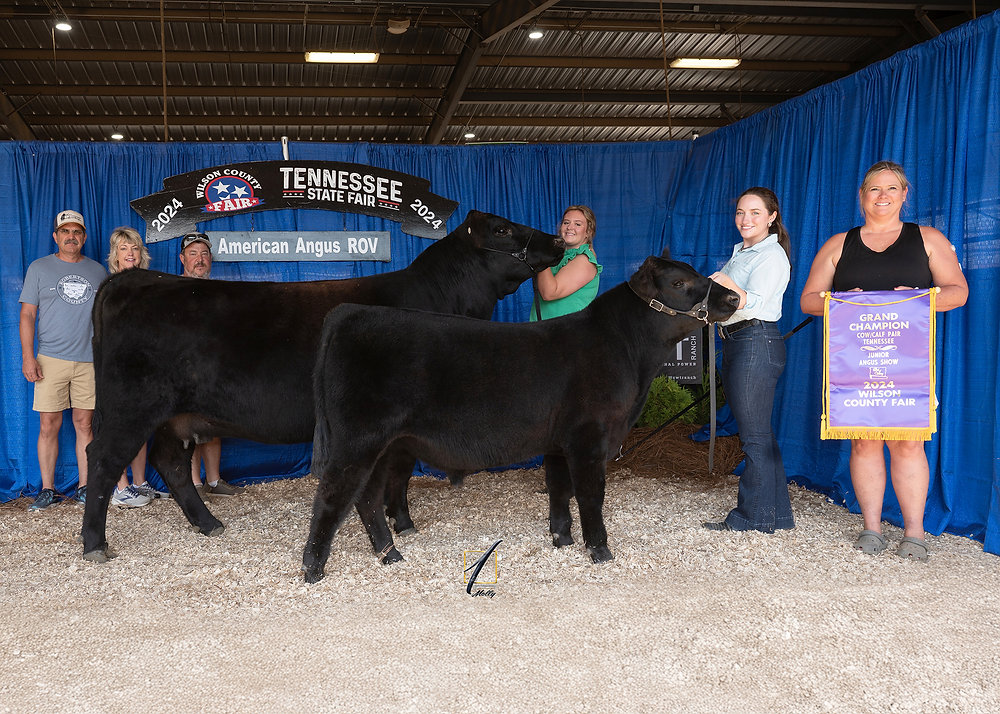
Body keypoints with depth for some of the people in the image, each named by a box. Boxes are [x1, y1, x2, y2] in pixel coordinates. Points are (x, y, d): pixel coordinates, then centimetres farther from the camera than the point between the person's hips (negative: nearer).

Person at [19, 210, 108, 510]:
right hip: (51, 359, -1)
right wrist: (28, 356, -6)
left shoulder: (98, 271, 11)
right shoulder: (39, 268, 7)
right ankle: (47, 489, 8)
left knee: (85, 424, 3)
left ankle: (84, 488, 10)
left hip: (90, 360, 1)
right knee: (49, 426, -1)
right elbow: (27, 314, 4)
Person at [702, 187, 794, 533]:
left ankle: (753, 517, 3)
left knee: (755, 435, -5)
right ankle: (775, 514, 20)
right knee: (757, 433, 13)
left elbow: (753, 304, -22)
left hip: (757, 344, -10)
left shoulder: (772, 256, -9)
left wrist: (724, 281, -34)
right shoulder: (741, 252, 19)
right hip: (734, 344, 10)